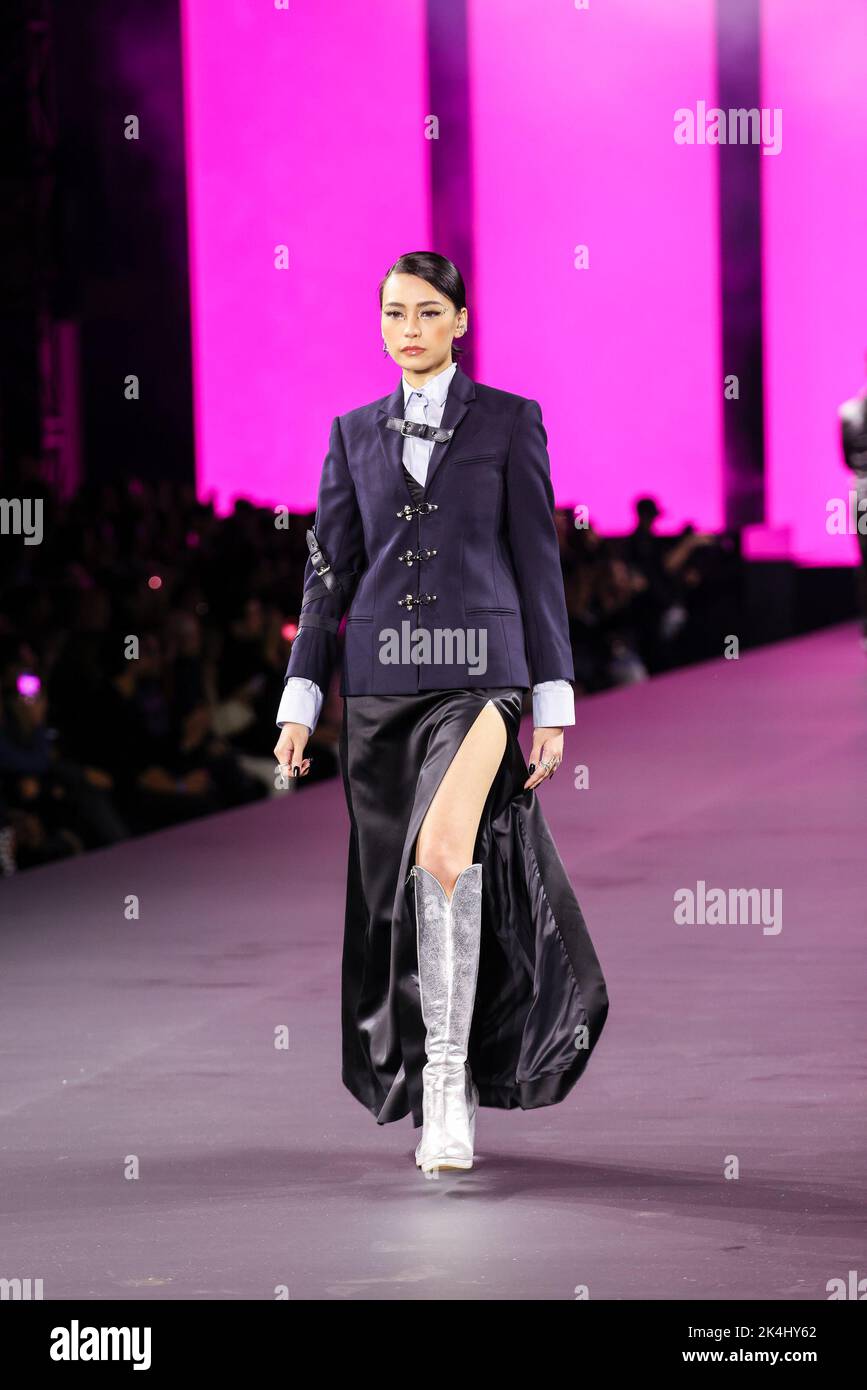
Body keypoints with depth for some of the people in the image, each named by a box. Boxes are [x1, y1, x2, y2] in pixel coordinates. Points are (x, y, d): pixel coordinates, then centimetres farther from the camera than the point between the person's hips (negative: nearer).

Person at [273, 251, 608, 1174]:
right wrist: (299, 702, 7)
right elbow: (330, 568, 12)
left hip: (478, 676, -4)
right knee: (394, 889, 5)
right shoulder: (356, 432, 11)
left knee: (444, 851, -26)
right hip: (380, 682, 4)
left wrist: (553, 705, -2)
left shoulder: (509, 421, 3)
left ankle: (449, 1078, -22)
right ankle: (440, 1097, 16)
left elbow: (538, 563, 2)